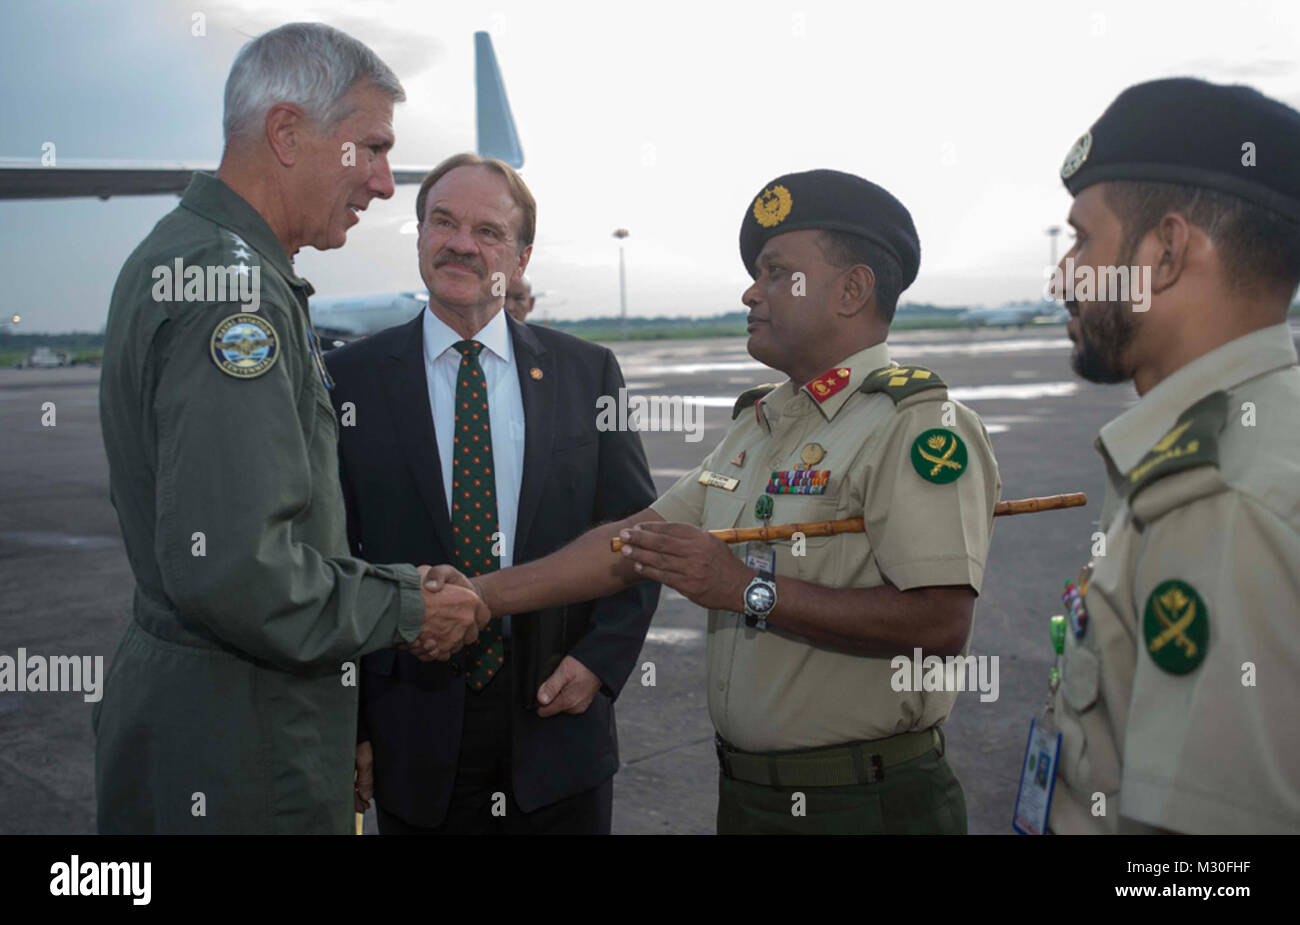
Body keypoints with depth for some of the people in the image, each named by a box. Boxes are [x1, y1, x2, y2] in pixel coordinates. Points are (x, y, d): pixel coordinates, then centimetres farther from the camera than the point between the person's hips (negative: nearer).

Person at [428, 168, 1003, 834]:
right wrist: (484, 594, 2)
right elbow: (637, 541, 9)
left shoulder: (922, 425, -15)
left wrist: (748, 588, -23)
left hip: (865, 804, -7)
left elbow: (939, 623, -26)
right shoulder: (757, 424, 12)